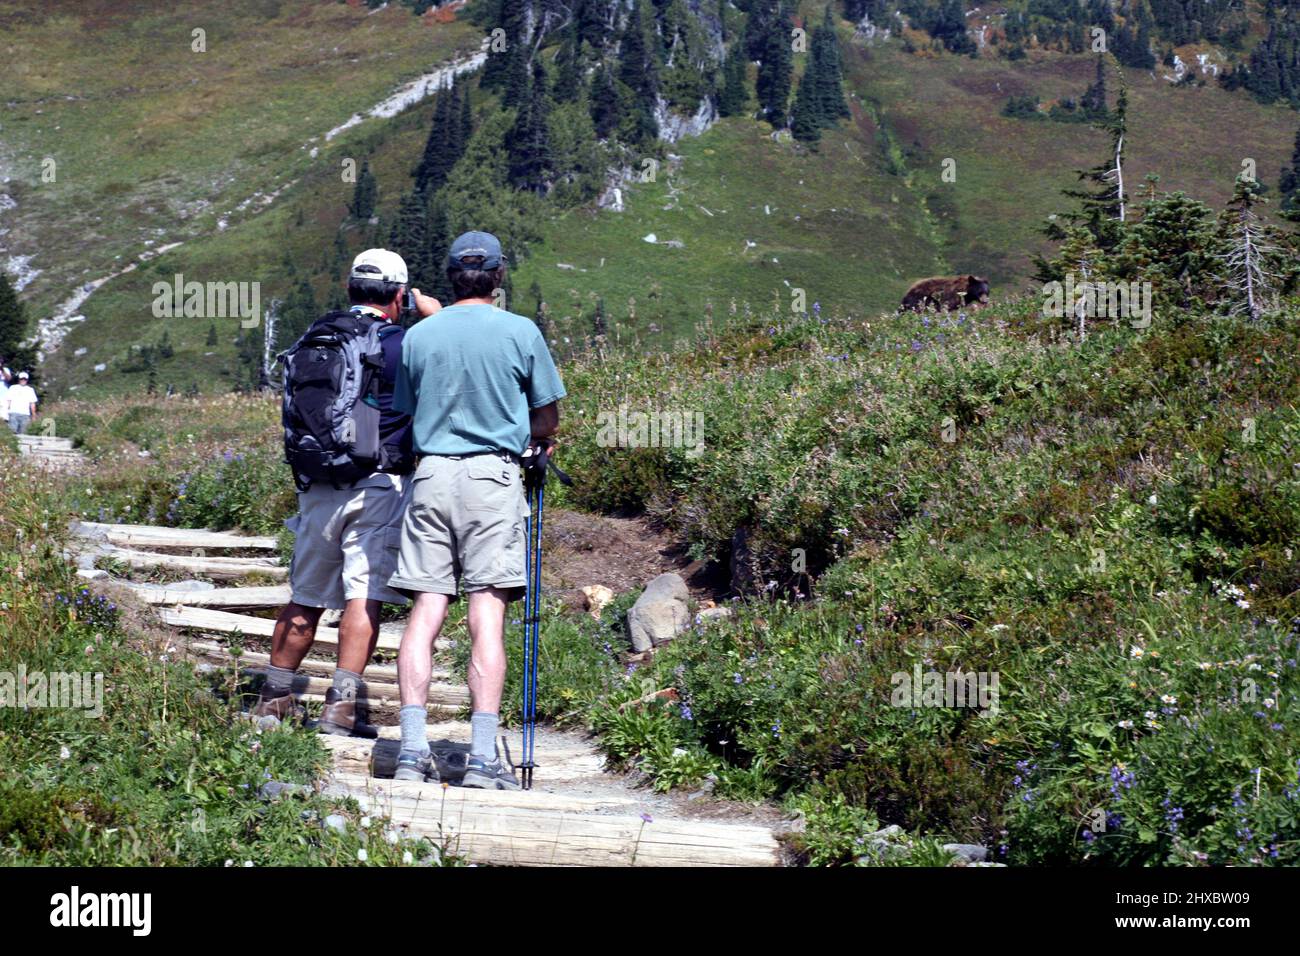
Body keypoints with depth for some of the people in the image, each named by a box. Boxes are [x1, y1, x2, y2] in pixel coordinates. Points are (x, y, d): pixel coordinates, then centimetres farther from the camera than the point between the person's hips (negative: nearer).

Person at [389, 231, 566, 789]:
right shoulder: (521, 332, 1)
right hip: (493, 476, -2)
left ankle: (412, 749, -3)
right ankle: (483, 757, -10)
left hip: (431, 474, 3)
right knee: (487, 614, -5)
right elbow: (548, 419, 7)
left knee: (426, 610, 3)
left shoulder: (418, 335, 8)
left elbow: (408, 413, 15)